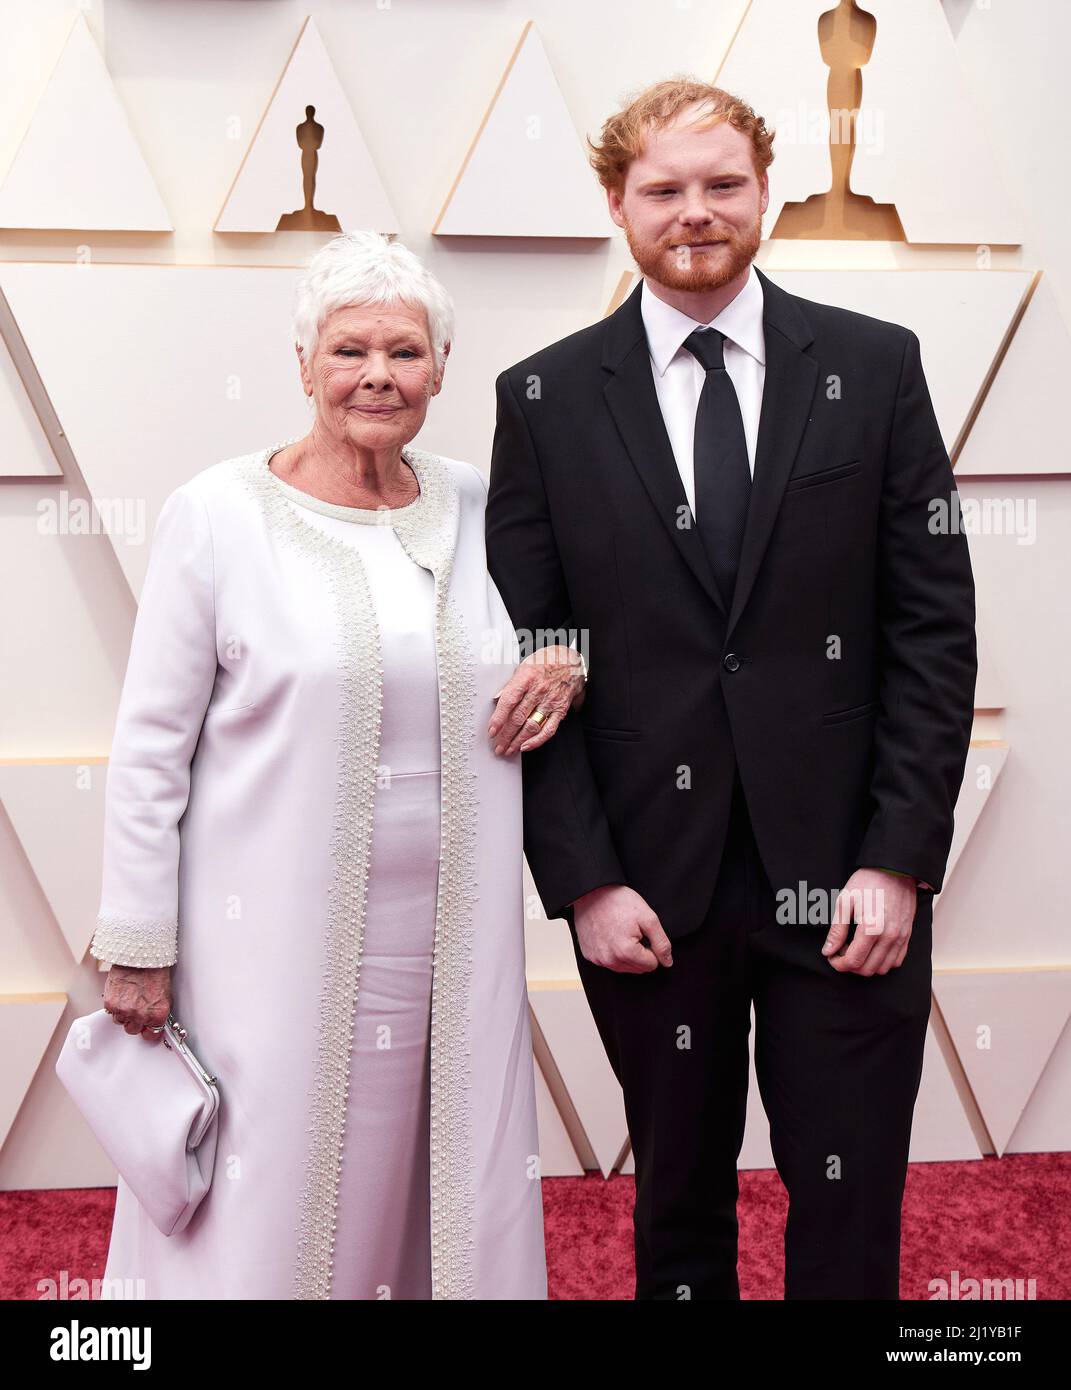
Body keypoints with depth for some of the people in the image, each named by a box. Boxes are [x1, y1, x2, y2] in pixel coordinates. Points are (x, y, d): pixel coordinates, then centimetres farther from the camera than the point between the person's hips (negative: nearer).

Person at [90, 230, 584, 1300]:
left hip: (450, 945, 4)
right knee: (266, 1210, 7)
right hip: (275, 945, -3)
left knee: (442, 1192, 13)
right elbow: (151, 748, -4)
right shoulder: (216, 512, -6)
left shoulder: (475, 506, 5)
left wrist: (568, 667, -3)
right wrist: (137, 947, -4)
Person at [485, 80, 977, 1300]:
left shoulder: (875, 367, 2)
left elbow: (934, 626, 0)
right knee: (678, 1207, 16)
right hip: (648, 887, 0)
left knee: (851, 1215, 9)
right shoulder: (546, 398, 2)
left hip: (843, 879, 0)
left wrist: (898, 859, -7)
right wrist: (583, 878, -6)